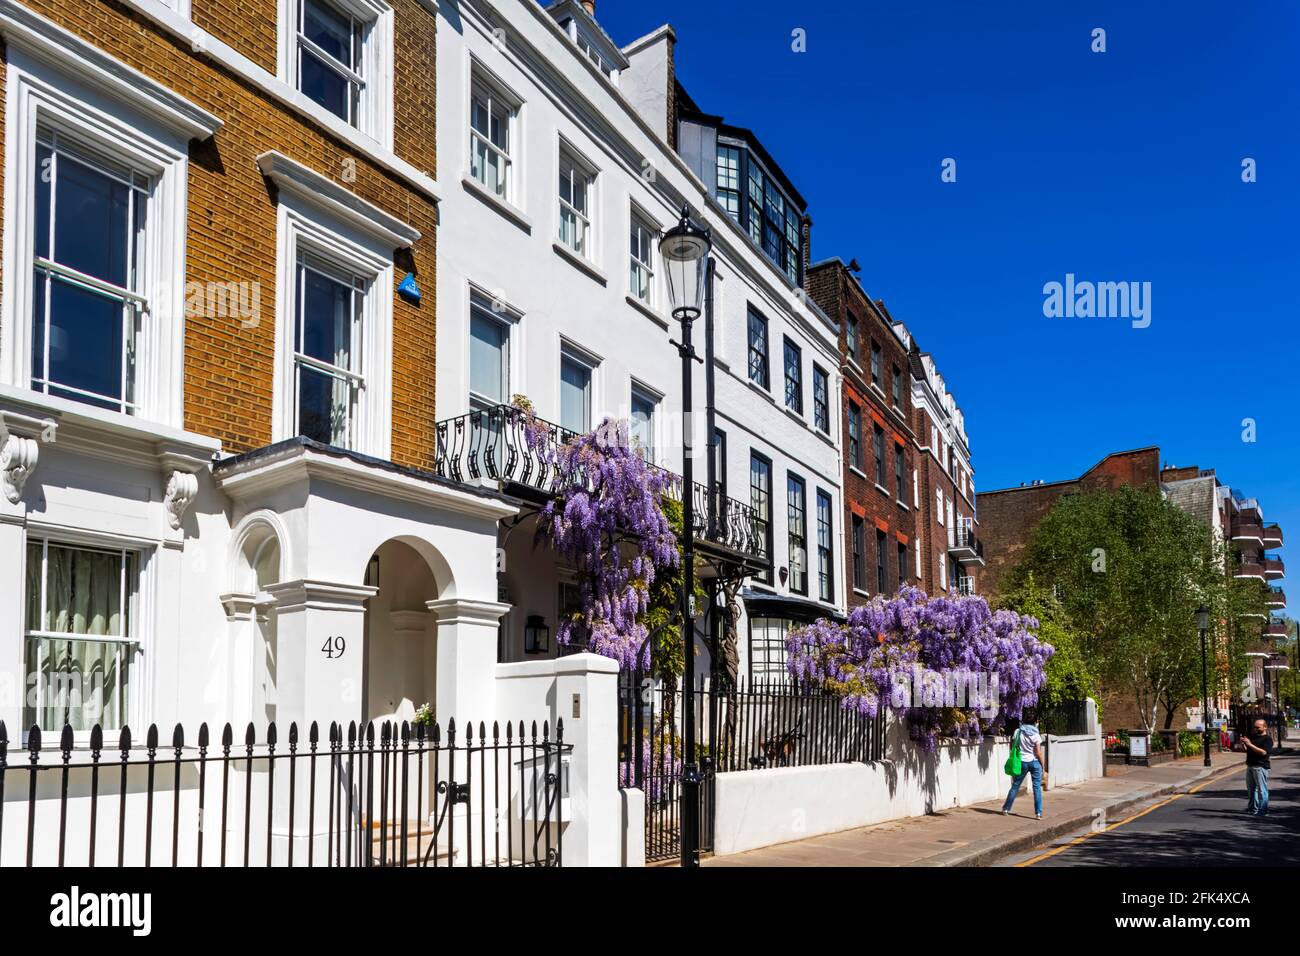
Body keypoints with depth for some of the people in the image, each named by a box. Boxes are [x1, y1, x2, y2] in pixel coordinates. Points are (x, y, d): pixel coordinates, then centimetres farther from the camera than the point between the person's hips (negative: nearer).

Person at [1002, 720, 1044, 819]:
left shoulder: (1018, 732, -2)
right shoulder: (1035, 735, -9)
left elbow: (1013, 747, 2)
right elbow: (1038, 753, -10)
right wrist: (1042, 766, 0)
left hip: (1022, 762, 2)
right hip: (1034, 762, -2)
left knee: (1015, 786, 12)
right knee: (1037, 787, 3)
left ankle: (1006, 809, 20)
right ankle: (1038, 813, -1)